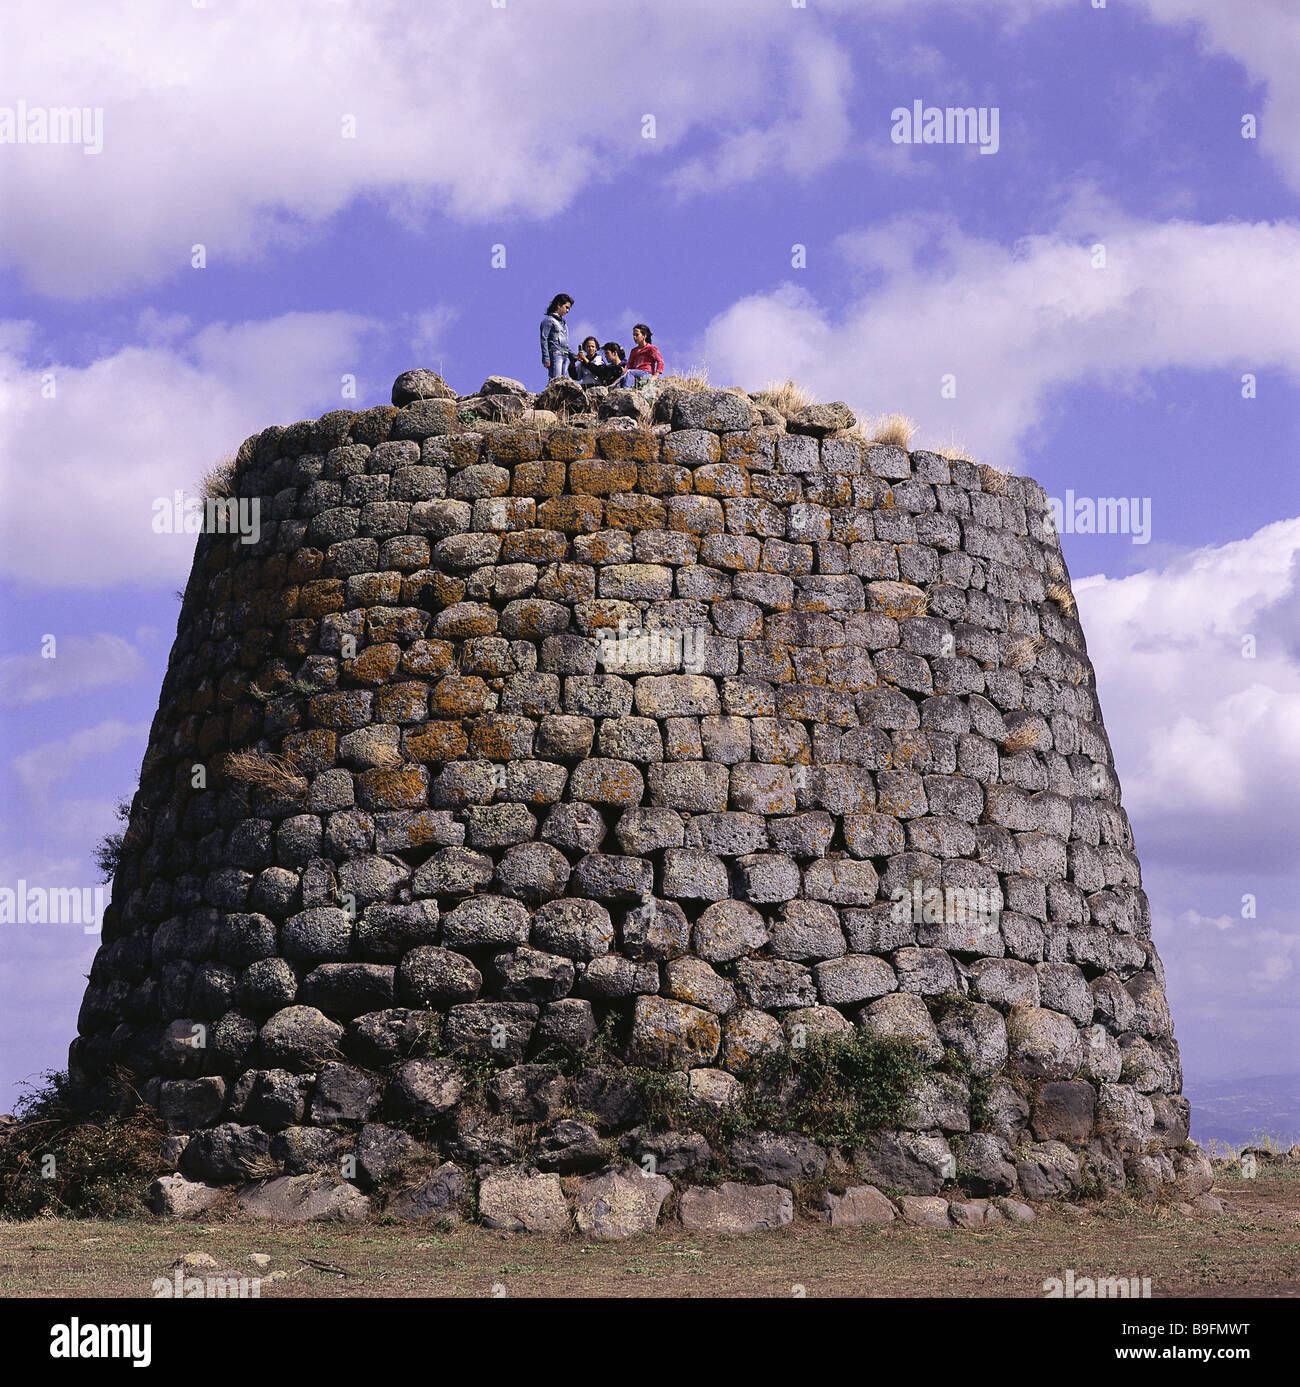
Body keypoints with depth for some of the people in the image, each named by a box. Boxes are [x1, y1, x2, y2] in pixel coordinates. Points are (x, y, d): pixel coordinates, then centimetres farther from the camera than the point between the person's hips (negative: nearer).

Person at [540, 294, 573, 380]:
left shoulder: (563, 322, 24)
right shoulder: (549, 320, 0)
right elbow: (544, 340, -7)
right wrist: (546, 358, -15)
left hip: (565, 356, 8)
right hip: (555, 354, -8)